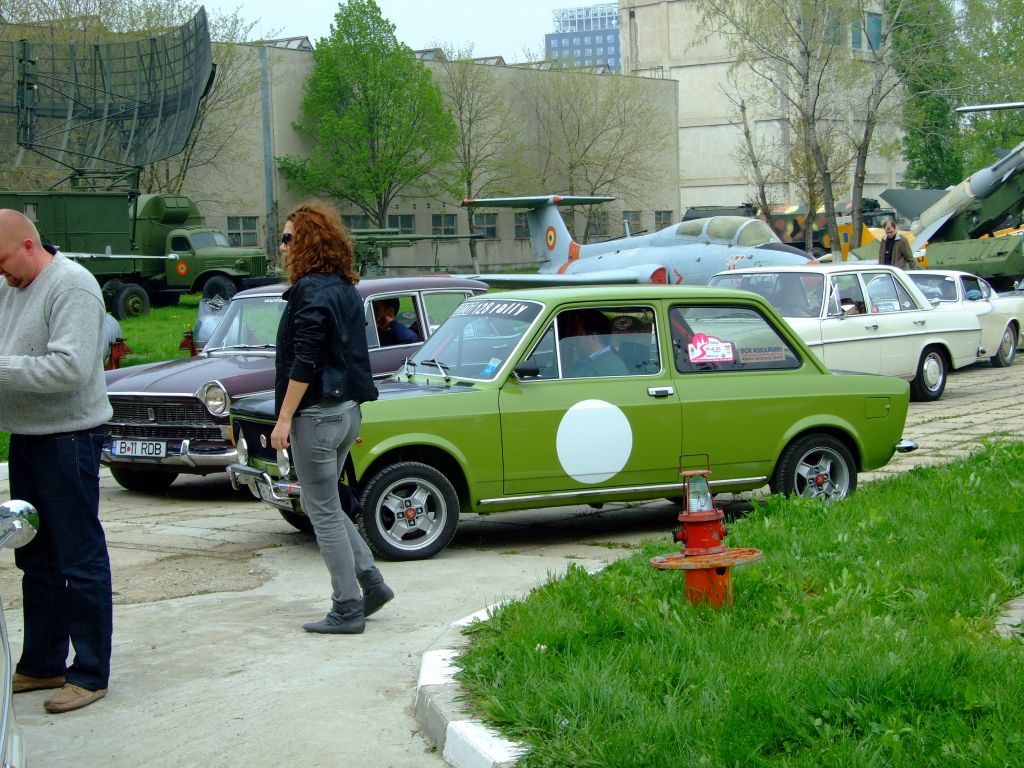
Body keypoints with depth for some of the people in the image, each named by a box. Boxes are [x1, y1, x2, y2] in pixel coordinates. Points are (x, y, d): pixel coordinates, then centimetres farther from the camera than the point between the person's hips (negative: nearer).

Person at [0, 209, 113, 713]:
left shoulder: (71, 286, -15)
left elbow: (70, 368, -25)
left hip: (68, 439, -9)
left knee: (80, 560, -2)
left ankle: (90, 674, 6)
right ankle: (41, 664, 27)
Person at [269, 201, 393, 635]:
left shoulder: (311, 291, -15)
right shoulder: (345, 289, 13)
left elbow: (304, 362, -20)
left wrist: (284, 418, -17)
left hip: (318, 413, -9)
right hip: (346, 408, 9)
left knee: (323, 511, -1)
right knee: (326, 506, 18)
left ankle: (347, 608, 4)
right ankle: (371, 582, 15)